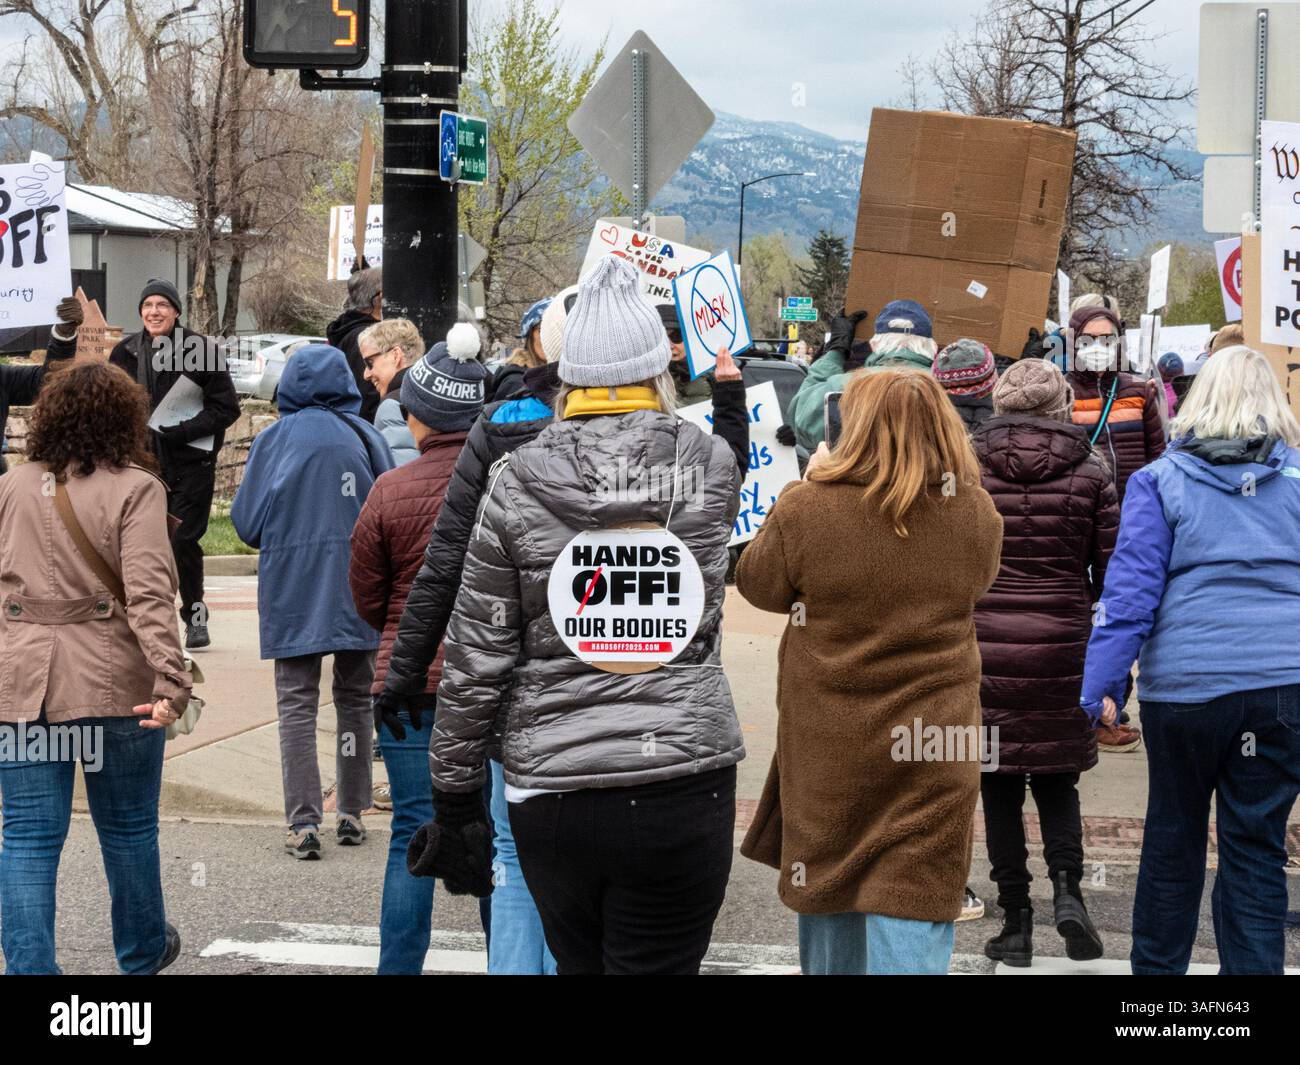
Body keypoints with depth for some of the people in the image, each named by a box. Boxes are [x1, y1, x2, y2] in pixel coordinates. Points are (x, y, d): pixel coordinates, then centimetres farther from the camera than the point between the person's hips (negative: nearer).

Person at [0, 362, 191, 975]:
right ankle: (142, 953, 32)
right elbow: (148, 592, -18)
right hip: (114, 680, -2)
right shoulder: (134, 488, -8)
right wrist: (170, 679, -23)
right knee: (127, 828, 14)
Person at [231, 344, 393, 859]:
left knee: (296, 702, 2)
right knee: (355, 696, 14)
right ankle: (352, 813, 17)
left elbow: (247, 522, -1)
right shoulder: (366, 435, 2)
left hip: (293, 589, -2)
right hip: (358, 590, 2)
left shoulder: (273, 439, -2)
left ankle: (304, 822, -6)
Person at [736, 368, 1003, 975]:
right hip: (933, 746, 0)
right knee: (912, 904, 1)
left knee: (829, 883, 21)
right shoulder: (976, 513, -6)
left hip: (828, 742, 0)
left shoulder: (808, 508, -14)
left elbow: (756, 585, 4)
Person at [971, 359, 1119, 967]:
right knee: (1056, 781, 15)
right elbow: (1112, 568, -1)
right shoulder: (1089, 471, -2)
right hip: (1061, 650, 1)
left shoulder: (967, 466, -3)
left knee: (999, 786, 8)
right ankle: (1067, 887, -6)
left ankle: (1016, 919, 10)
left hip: (983, 648, -1)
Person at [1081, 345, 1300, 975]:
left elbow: (1132, 588, -6)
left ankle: (1157, 966, 28)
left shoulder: (1160, 479, 0)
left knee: (1173, 835, 16)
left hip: (1186, 681, 0)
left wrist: (1101, 682, -6)